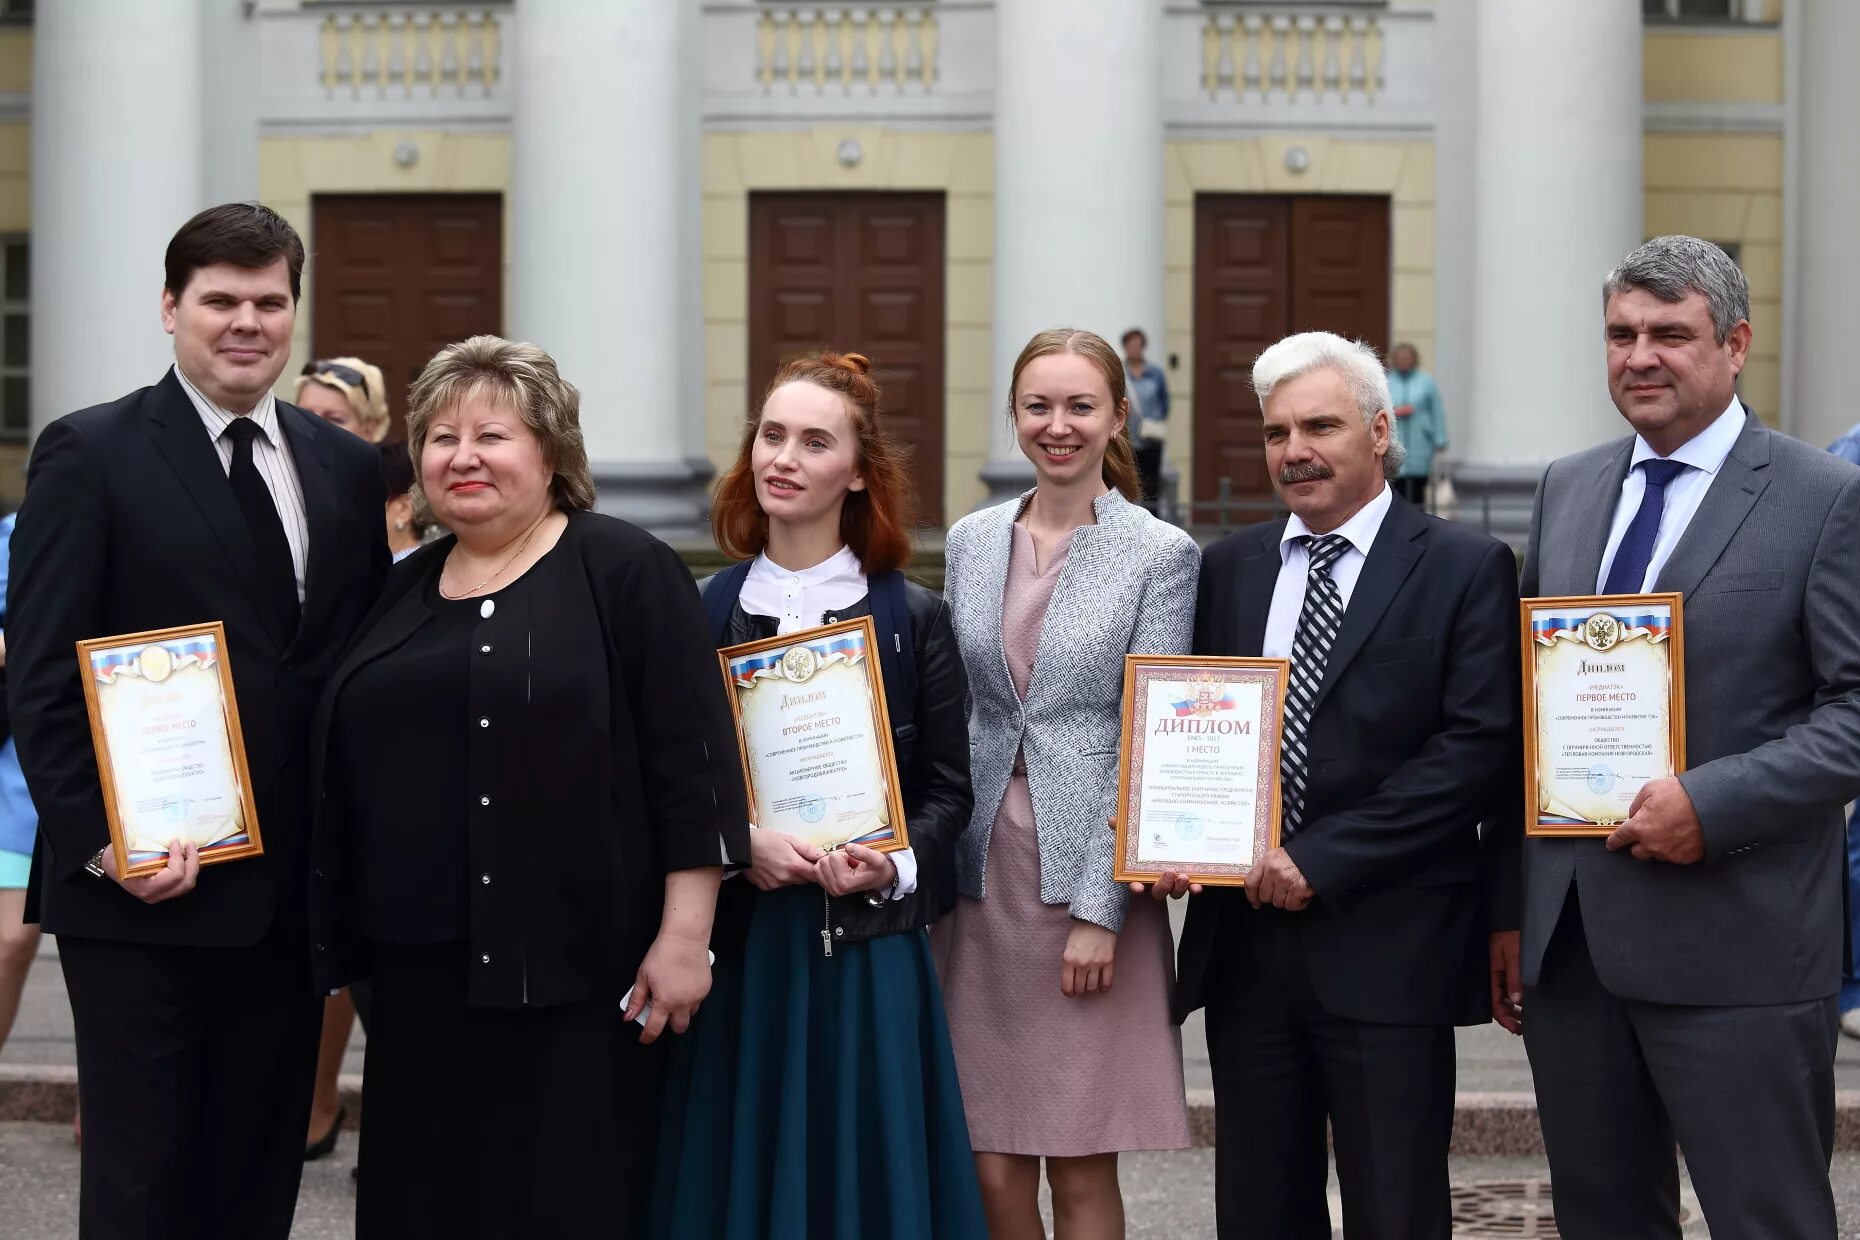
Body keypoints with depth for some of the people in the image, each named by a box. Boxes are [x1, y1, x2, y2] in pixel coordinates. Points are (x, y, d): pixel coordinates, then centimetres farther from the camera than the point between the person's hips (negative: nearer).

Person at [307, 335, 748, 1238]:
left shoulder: (624, 571, -4)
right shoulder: (401, 592, 15)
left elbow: (691, 765, -9)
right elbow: (343, 773, 20)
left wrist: (683, 937, -14)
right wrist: (339, 946, 15)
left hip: (572, 976, -6)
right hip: (419, 977, 6)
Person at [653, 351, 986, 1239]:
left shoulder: (914, 617, 2)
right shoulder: (702, 612, 4)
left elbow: (948, 788, 3)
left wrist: (894, 866, -14)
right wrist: (735, 841, -12)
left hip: (869, 948, -1)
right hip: (736, 941, 1)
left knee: (864, 1164, 3)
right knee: (740, 1165, 5)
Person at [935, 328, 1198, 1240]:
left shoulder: (1162, 554, -3)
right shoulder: (970, 541, 9)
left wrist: (1099, 909, -12)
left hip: (1090, 877, -3)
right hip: (980, 875, 3)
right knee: (992, 1166, 4)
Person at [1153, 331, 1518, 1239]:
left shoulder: (1465, 568, -2)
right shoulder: (1228, 569, 13)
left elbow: (1481, 746, -11)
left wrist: (1323, 858, -15)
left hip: (1389, 948, -4)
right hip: (1244, 941, 4)